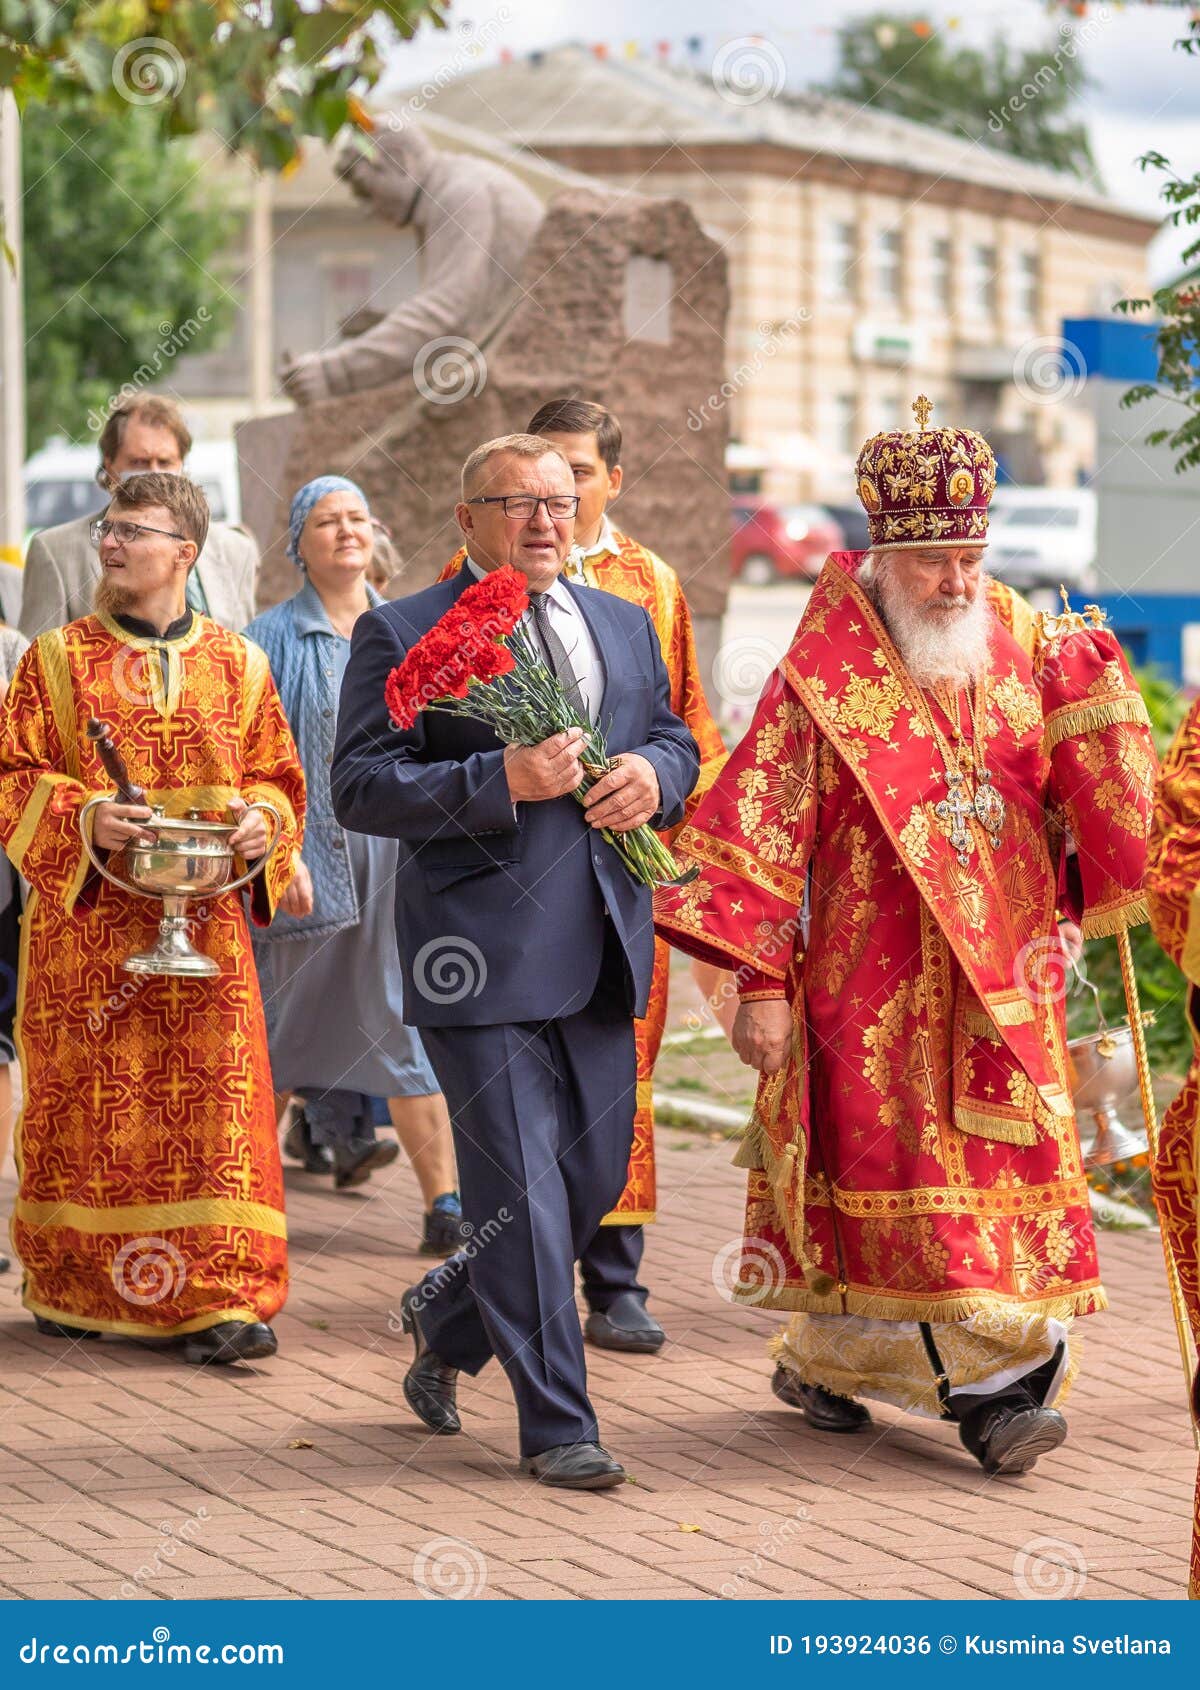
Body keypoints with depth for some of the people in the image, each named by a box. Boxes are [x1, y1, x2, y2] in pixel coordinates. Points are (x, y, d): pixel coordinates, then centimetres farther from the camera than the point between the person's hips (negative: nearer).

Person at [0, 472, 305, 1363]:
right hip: (84, 922, -1)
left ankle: (218, 1299, -3)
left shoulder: (237, 664, 9)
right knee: (83, 1103, 3)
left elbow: (278, 777, 12)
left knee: (214, 1105, -4)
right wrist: (84, 818, -16)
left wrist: (260, 821, -10)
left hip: (203, 923, 1)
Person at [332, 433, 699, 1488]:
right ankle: (557, 1425, 3)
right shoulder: (403, 637, -2)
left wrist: (653, 776, -2)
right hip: (481, 954, -6)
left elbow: (677, 740, 23)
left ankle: (448, 1321, 36)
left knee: (596, 1176, 11)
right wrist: (499, 780, -19)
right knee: (521, 1192, -6)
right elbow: (360, 789, -8)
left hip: (601, 952, 6)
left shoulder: (626, 627, 16)